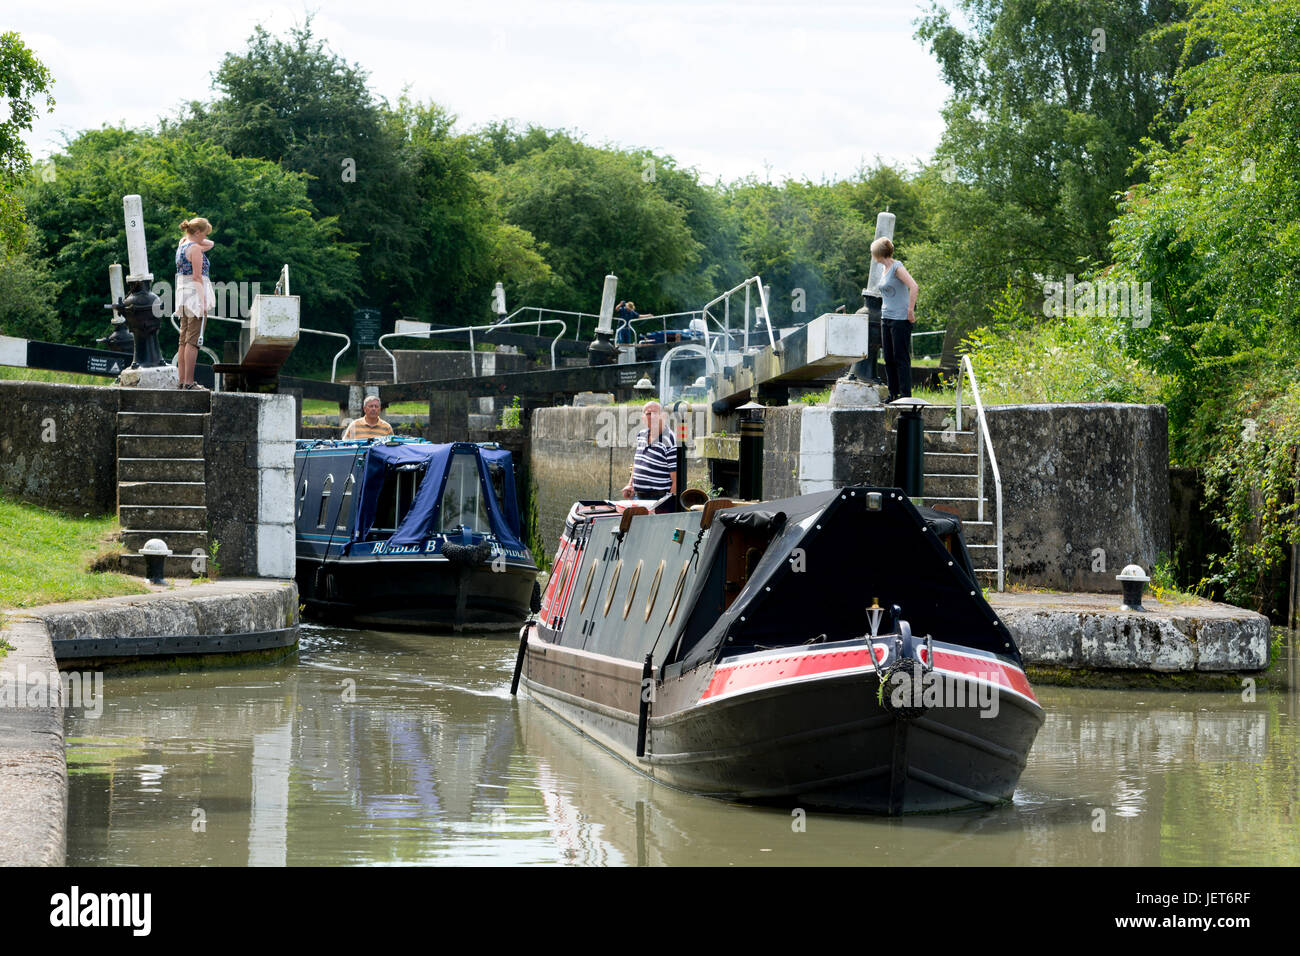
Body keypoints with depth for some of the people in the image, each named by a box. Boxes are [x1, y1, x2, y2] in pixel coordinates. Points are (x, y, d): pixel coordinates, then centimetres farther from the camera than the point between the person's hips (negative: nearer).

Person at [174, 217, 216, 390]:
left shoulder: (181, 245, 15)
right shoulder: (195, 248, -11)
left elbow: (210, 244, 27)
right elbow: (197, 277, -16)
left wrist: (193, 239, 11)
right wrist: (203, 302, -18)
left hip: (182, 294, 9)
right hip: (196, 294, -9)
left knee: (184, 340, 11)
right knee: (193, 340, -9)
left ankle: (182, 380, 13)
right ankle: (189, 382, -11)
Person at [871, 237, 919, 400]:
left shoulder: (897, 267, -11)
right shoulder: (886, 269, 15)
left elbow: (914, 287, -21)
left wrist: (910, 311, -19)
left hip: (901, 319, -9)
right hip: (887, 318, 9)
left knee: (901, 358, -7)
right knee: (889, 359, 9)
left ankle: (905, 394, -4)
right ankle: (893, 394, 14)